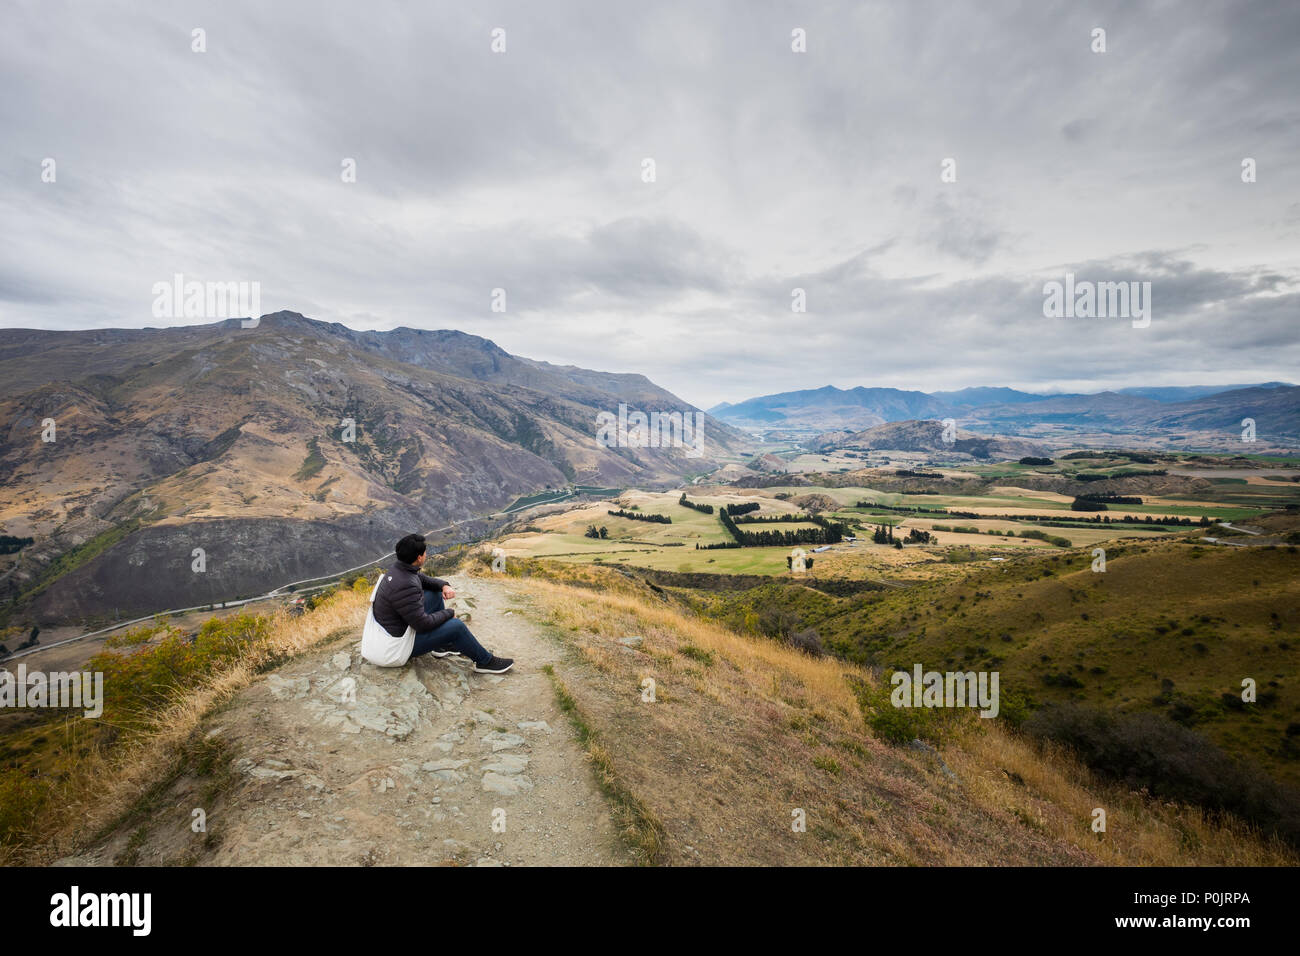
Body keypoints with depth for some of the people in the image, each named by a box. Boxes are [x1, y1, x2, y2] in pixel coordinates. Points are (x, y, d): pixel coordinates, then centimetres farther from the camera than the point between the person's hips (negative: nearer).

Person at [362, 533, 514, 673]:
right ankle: (485, 661, 4)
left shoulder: (398, 569, -4)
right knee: (456, 626, -17)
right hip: (396, 646, -10)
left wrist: (444, 586, -4)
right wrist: (449, 613, -13)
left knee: (436, 594, 14)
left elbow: (424, 579, 16)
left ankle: (443, 645, 22)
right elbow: (423, 624, -29)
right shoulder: (405, 586, -33)